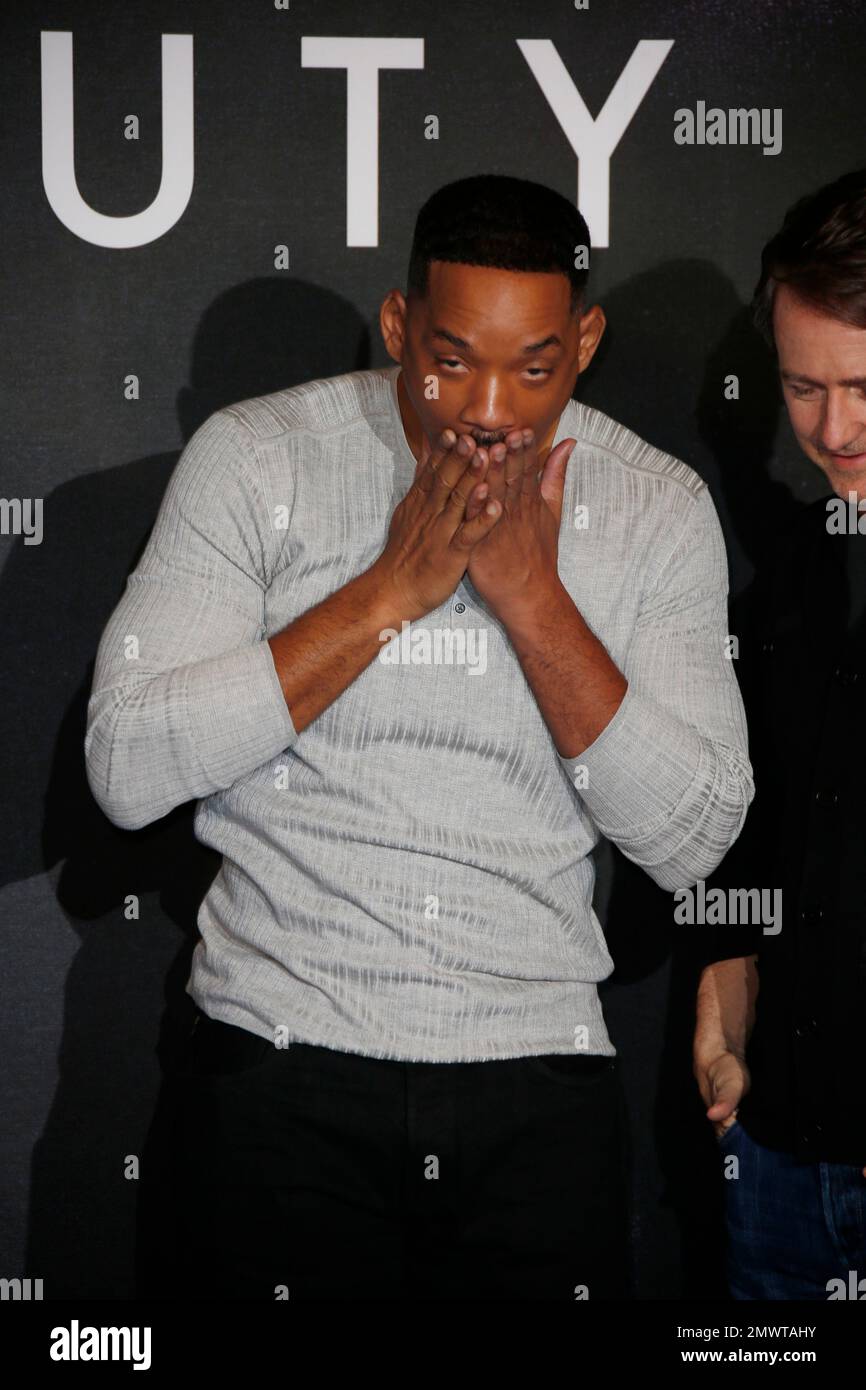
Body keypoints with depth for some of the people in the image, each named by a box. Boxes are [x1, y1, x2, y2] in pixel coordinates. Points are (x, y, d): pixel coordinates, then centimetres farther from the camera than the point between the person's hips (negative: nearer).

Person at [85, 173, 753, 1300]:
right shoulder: (256, 458, -5)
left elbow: (692, 842, -4)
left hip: (544, 1080, 2)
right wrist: (394, 586, -16)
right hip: (285, 1067, -1)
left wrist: (533, 597, -14)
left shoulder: (660, 508, 0)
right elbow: (125, 772, -12)